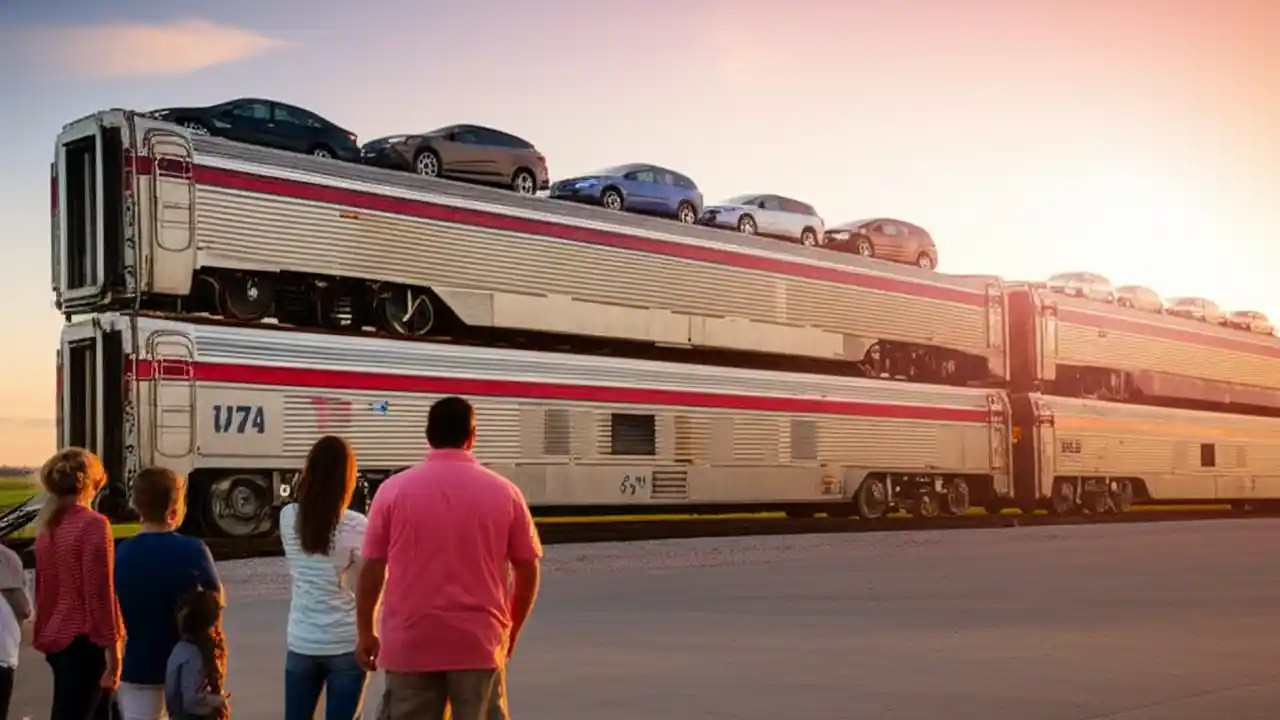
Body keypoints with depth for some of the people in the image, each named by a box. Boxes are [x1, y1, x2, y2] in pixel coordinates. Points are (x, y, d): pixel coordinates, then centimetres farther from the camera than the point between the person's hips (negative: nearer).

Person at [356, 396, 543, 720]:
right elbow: (527, 570, 4)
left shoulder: (393, 489, -1)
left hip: (410, 643, 0)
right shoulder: (503, 491, 0)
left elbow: (372, 568, 0)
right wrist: (512, 629, 18)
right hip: (479, 642, 0)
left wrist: (365, 632, 12)